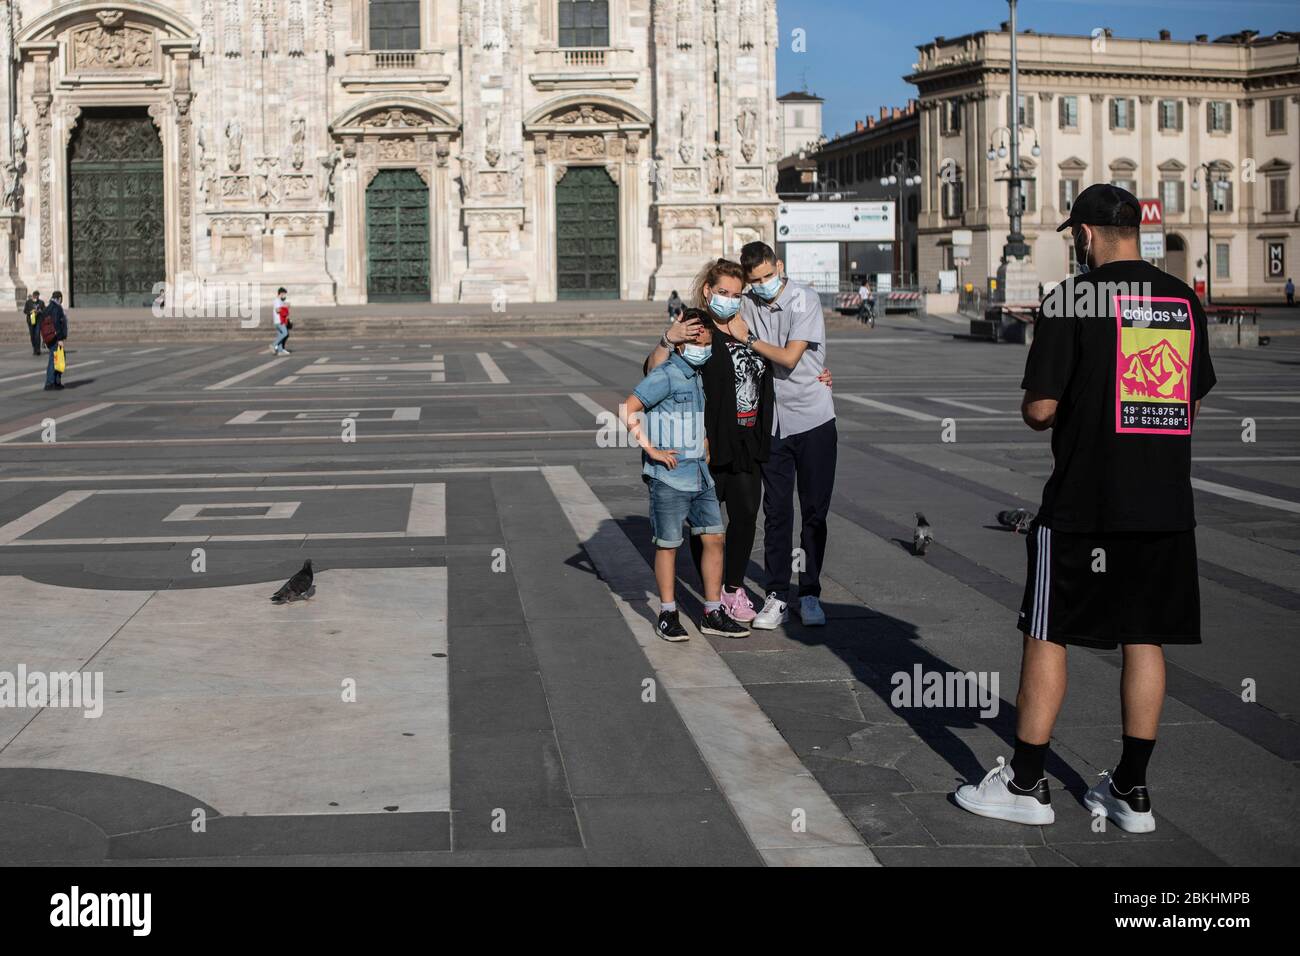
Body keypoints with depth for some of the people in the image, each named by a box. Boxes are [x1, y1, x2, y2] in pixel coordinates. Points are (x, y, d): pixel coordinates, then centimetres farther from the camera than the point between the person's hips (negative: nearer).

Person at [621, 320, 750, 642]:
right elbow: (627, 409, -20)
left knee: (714, 539, 5)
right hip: (669, 475, -8)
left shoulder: (697, 377, 15)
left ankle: (713, 614, 13)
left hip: (699, 474, 8)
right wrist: (651, 449, -19)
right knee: (668, 544, 2)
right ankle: (668, 615, 12)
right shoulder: (665, 376, -11)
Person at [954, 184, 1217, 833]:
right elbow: (1194, 399, 17)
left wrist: (1036, 410, 10)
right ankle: (1131, 790, 17)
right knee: (1145, 640, 11)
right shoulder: (1185, 301, 8)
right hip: (1168, 505, 5)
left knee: (1046, 636, 6)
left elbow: (1039, 409, -12)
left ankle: (1025, 784, 12)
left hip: (1084, 504, -5)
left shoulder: (1071, 300, -10)